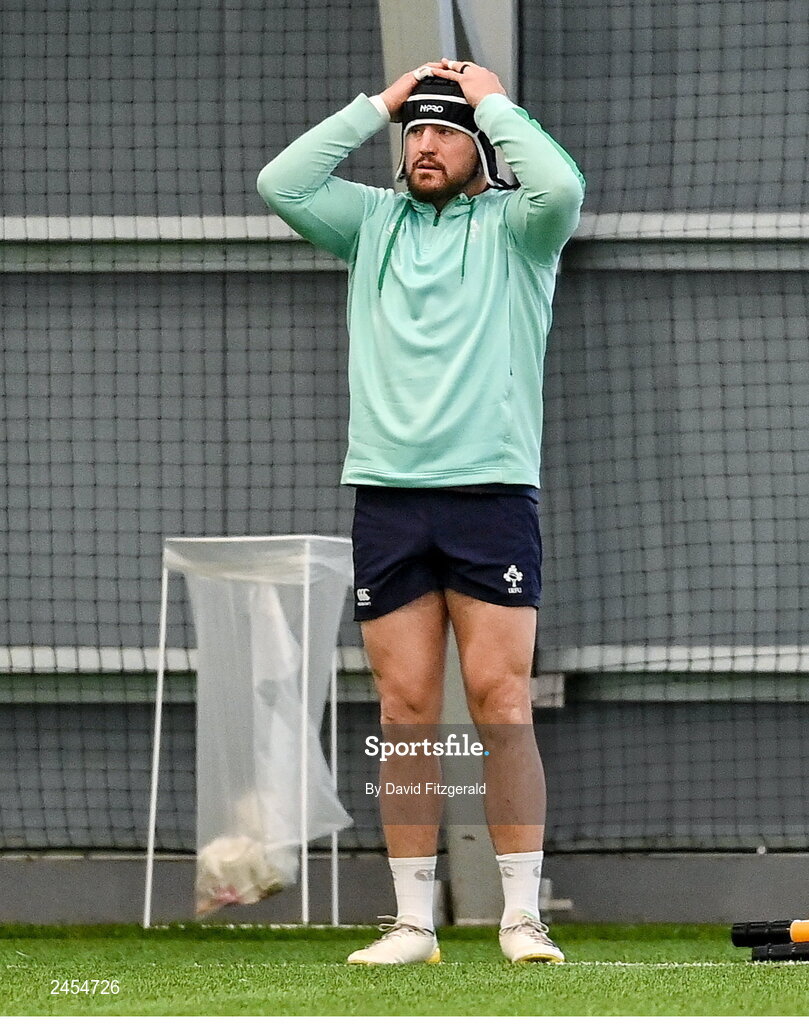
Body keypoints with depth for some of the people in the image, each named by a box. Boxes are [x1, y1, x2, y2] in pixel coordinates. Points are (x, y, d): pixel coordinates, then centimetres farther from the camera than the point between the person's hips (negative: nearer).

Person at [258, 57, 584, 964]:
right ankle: (413, 922, 2)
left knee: (500, 701, -7)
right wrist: (378, 105, 6)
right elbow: (280, 183, 4)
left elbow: (561, 189, -16)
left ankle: (522, 915, -5)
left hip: (492, 491, -3)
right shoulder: (373, 223, 16)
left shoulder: (510, 226, 6)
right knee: (405, 710, 1)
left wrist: (493, 103, -2)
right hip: (386, 495, 3)